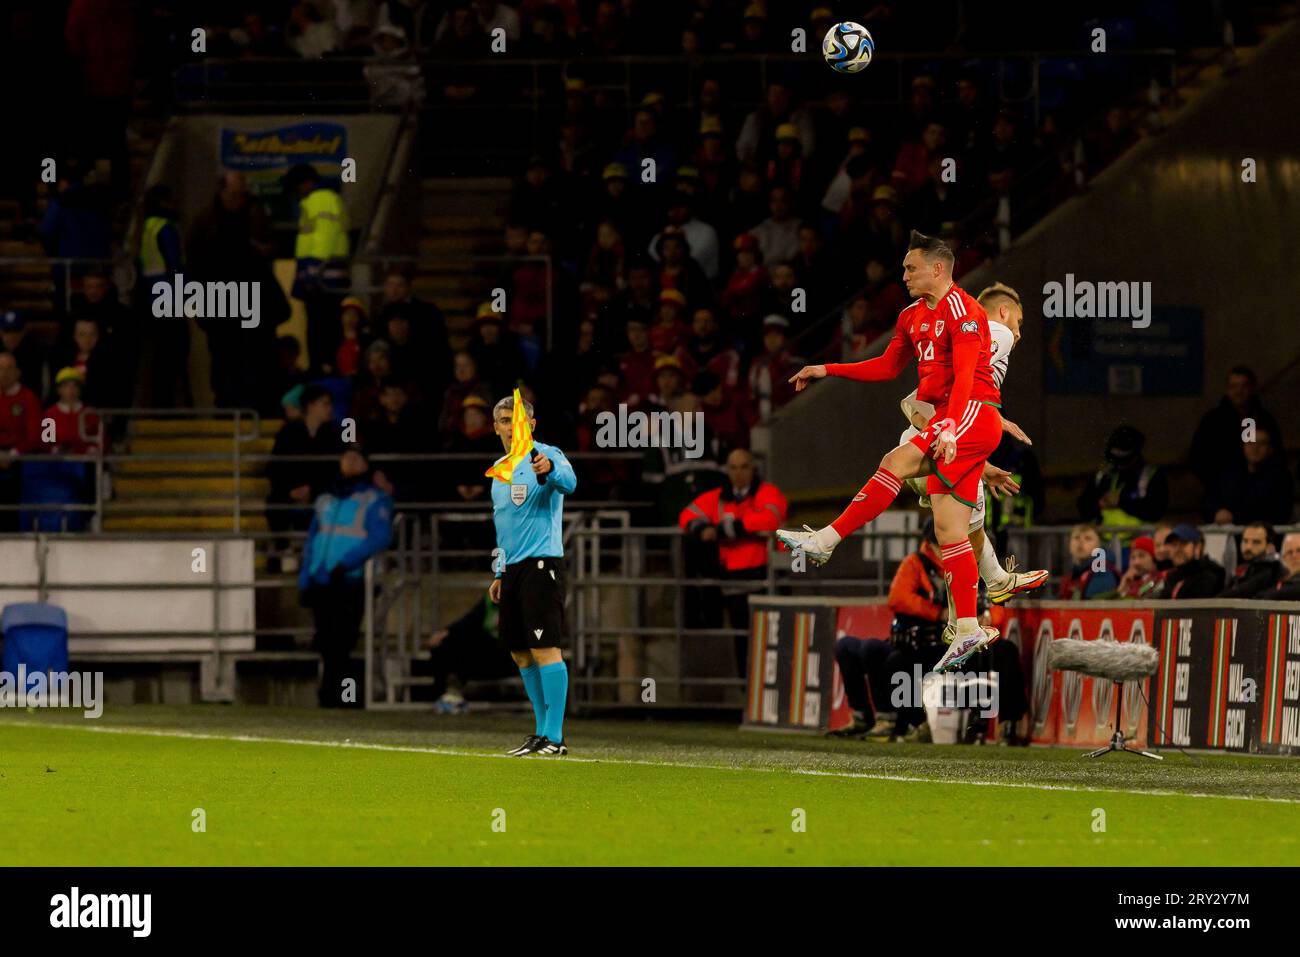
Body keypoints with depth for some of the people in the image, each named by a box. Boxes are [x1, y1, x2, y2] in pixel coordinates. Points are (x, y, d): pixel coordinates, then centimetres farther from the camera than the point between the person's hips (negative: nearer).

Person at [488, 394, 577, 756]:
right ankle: (542, 732, 15)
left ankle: (555, 737, -14)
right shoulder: (499, 468, 18)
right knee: (521, 653, 8)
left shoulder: (545, 456, -7)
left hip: (541, 563, -8)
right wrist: (500, 574, 24)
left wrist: (549, 468, -53)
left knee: (545, 648, -13)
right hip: (512, 567, 8)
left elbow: (568, 481, -30)